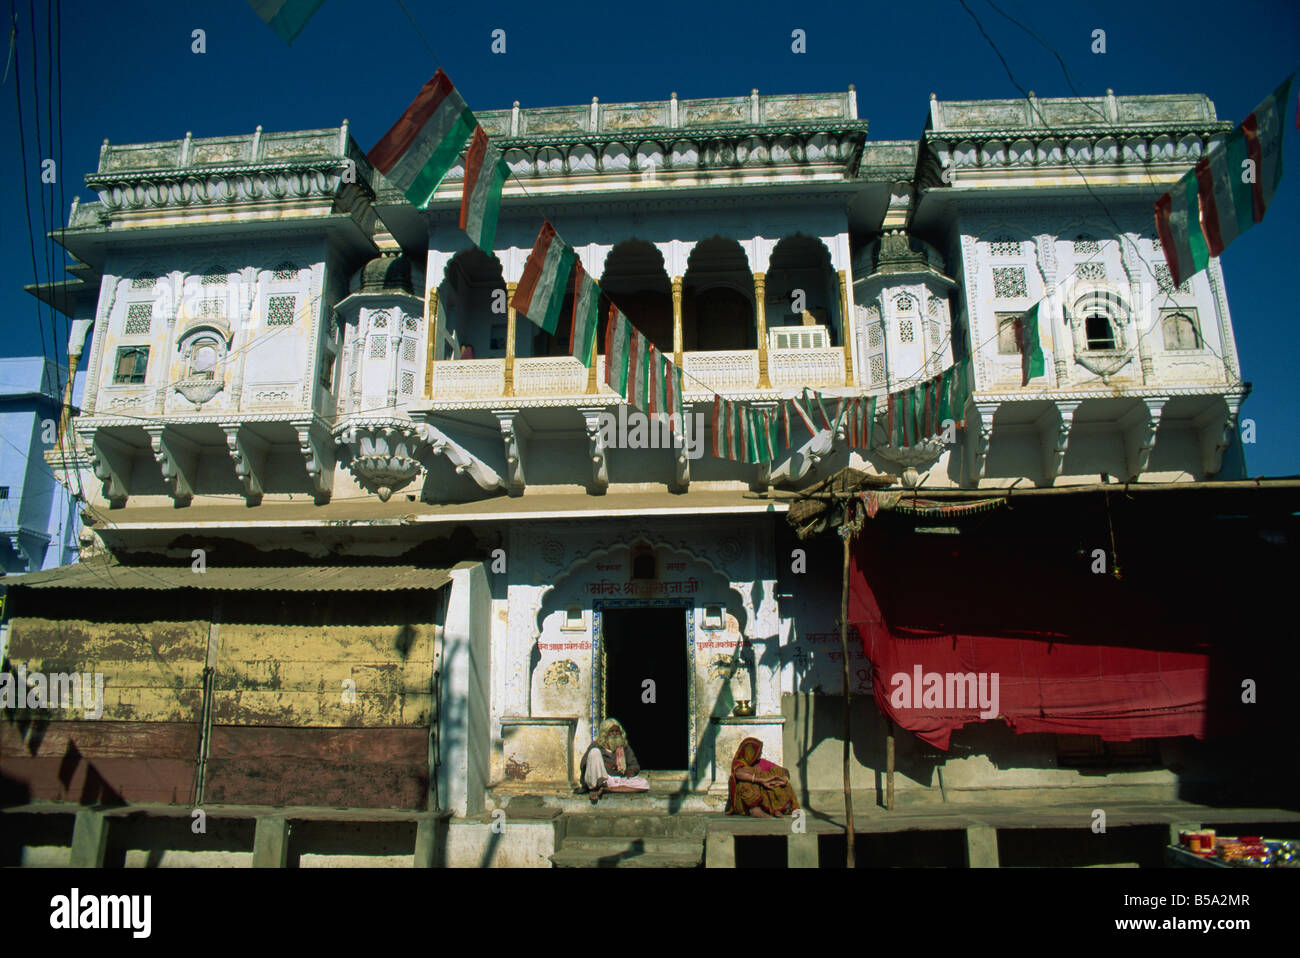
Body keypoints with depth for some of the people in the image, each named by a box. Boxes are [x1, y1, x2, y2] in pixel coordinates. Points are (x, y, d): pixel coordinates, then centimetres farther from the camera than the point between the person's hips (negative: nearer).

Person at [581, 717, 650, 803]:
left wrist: (631, 770, -6)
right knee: (595, 751, -20)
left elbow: (635, 765, 18)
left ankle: (606, 790, -31)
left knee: (645, 785, -22)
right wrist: (604, 764, -11)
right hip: (600, 779, -3)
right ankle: (595, 788, -33)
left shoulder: (625, 747, 21)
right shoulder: (596, 745, 12)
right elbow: (584, 762, 2)